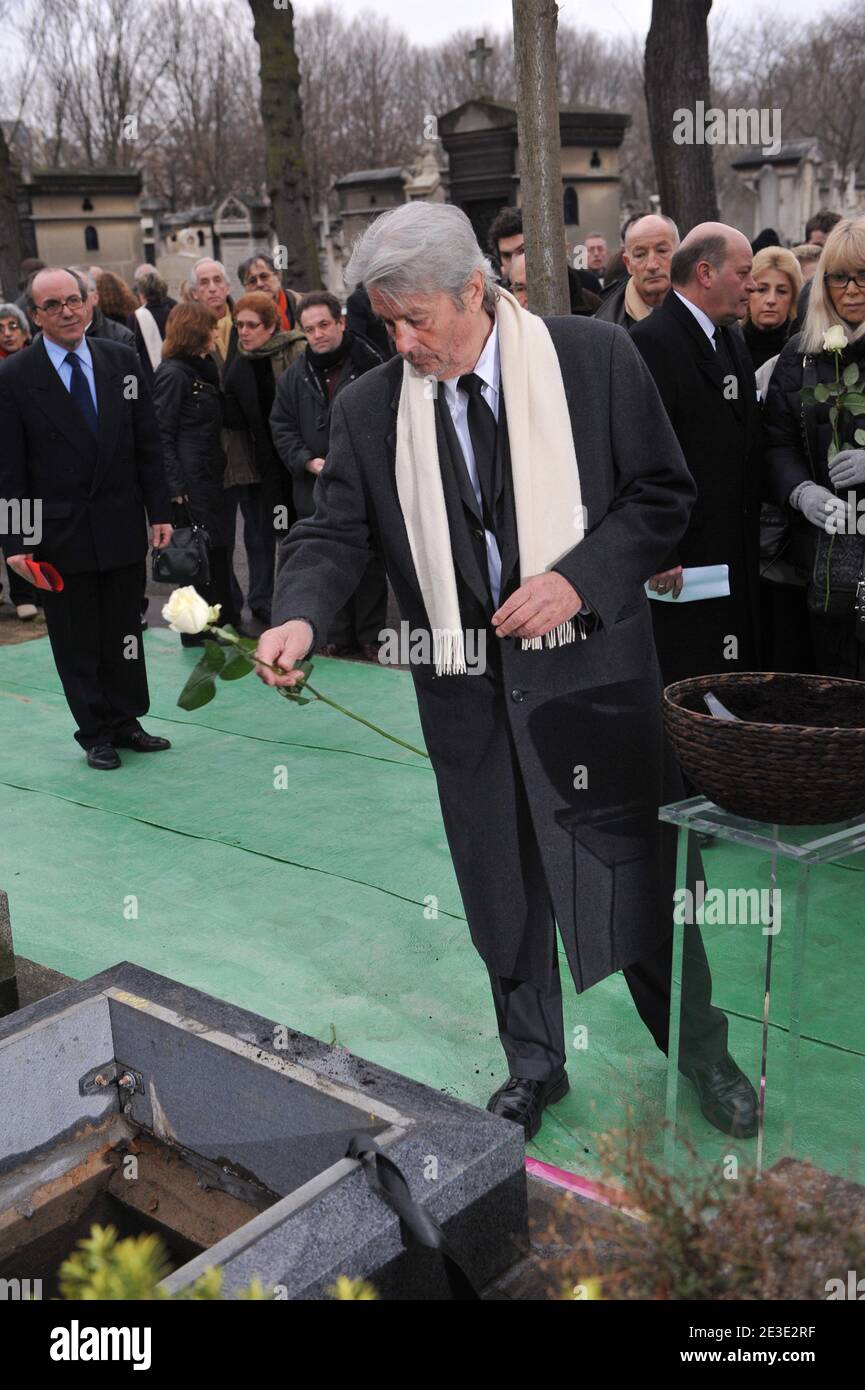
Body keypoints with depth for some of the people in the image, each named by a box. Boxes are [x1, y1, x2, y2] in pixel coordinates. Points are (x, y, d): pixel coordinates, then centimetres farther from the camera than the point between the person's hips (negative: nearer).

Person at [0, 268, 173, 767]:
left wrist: (160, 512, 1)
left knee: (125, 633, 12)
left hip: (122, 527, 3)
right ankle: (96, 734, 22)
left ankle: (125, 721, 28)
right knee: (76, 642, 7)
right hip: (60, 534, -3)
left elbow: (148, 445, 5)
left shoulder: (122, 360, 3)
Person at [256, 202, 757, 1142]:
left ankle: (700, 1051, 32)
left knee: (635, 878, 6)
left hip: (590, 669, -2)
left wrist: (578, 580, -15)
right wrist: (300, 616, -21)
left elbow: (663, 493, -1)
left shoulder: (594, 358, -4)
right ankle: (534, 1067, 36)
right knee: (502, 894, 14)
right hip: (464, 689, 3)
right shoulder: (368, 410, 1)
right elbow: (335, 531, 0)